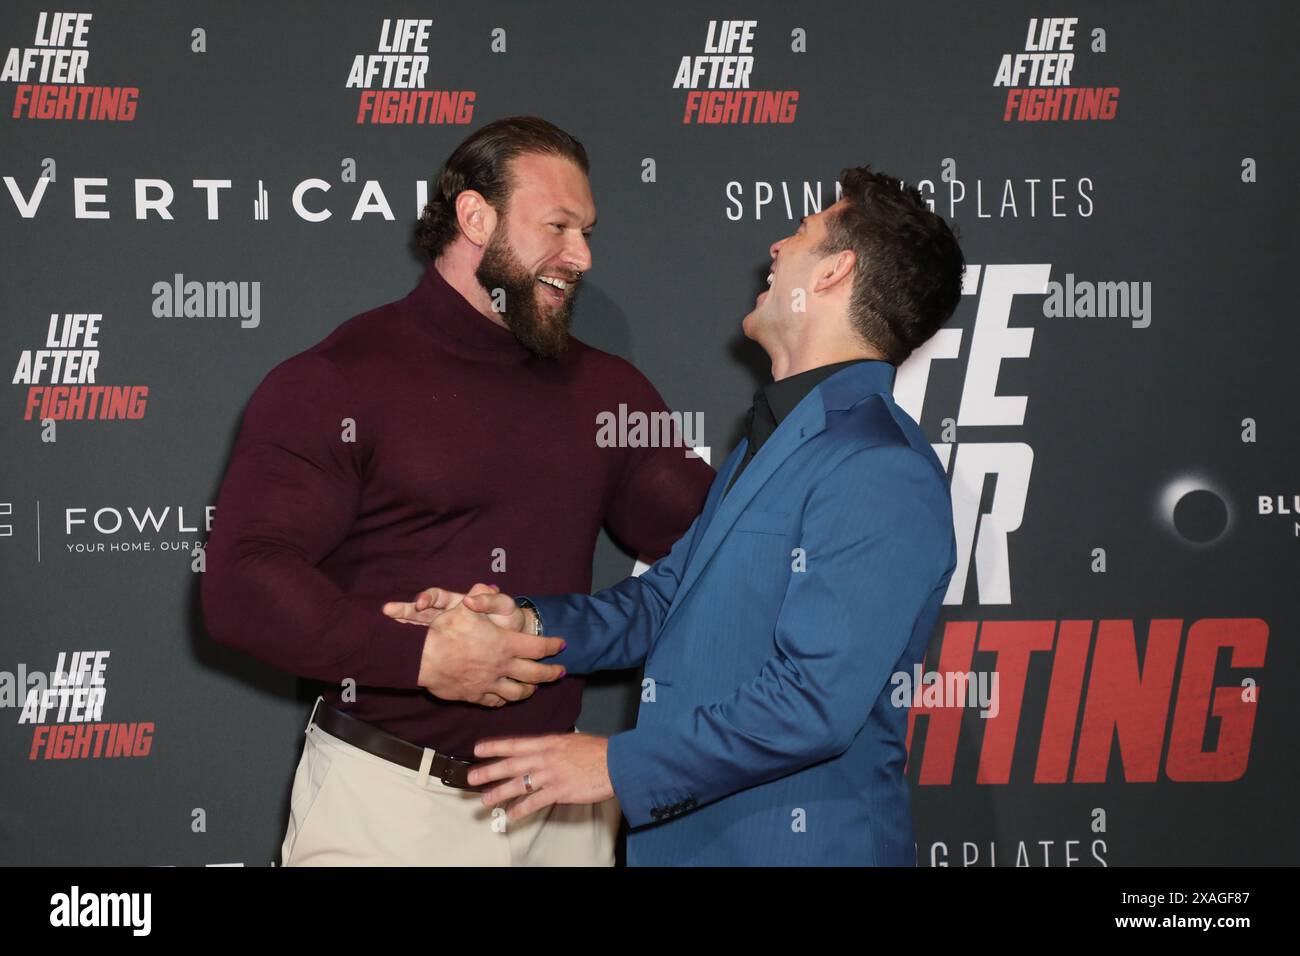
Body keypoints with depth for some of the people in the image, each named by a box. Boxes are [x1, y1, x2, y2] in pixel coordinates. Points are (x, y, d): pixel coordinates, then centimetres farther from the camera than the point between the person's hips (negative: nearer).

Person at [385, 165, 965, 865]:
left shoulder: (882, 474, -19)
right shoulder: (766, 444, 15)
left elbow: (815, 701, -25)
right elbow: (667, 598, 17)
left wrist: (619, 765, -19)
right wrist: (530, 624, -1)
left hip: (797, 840, -9)